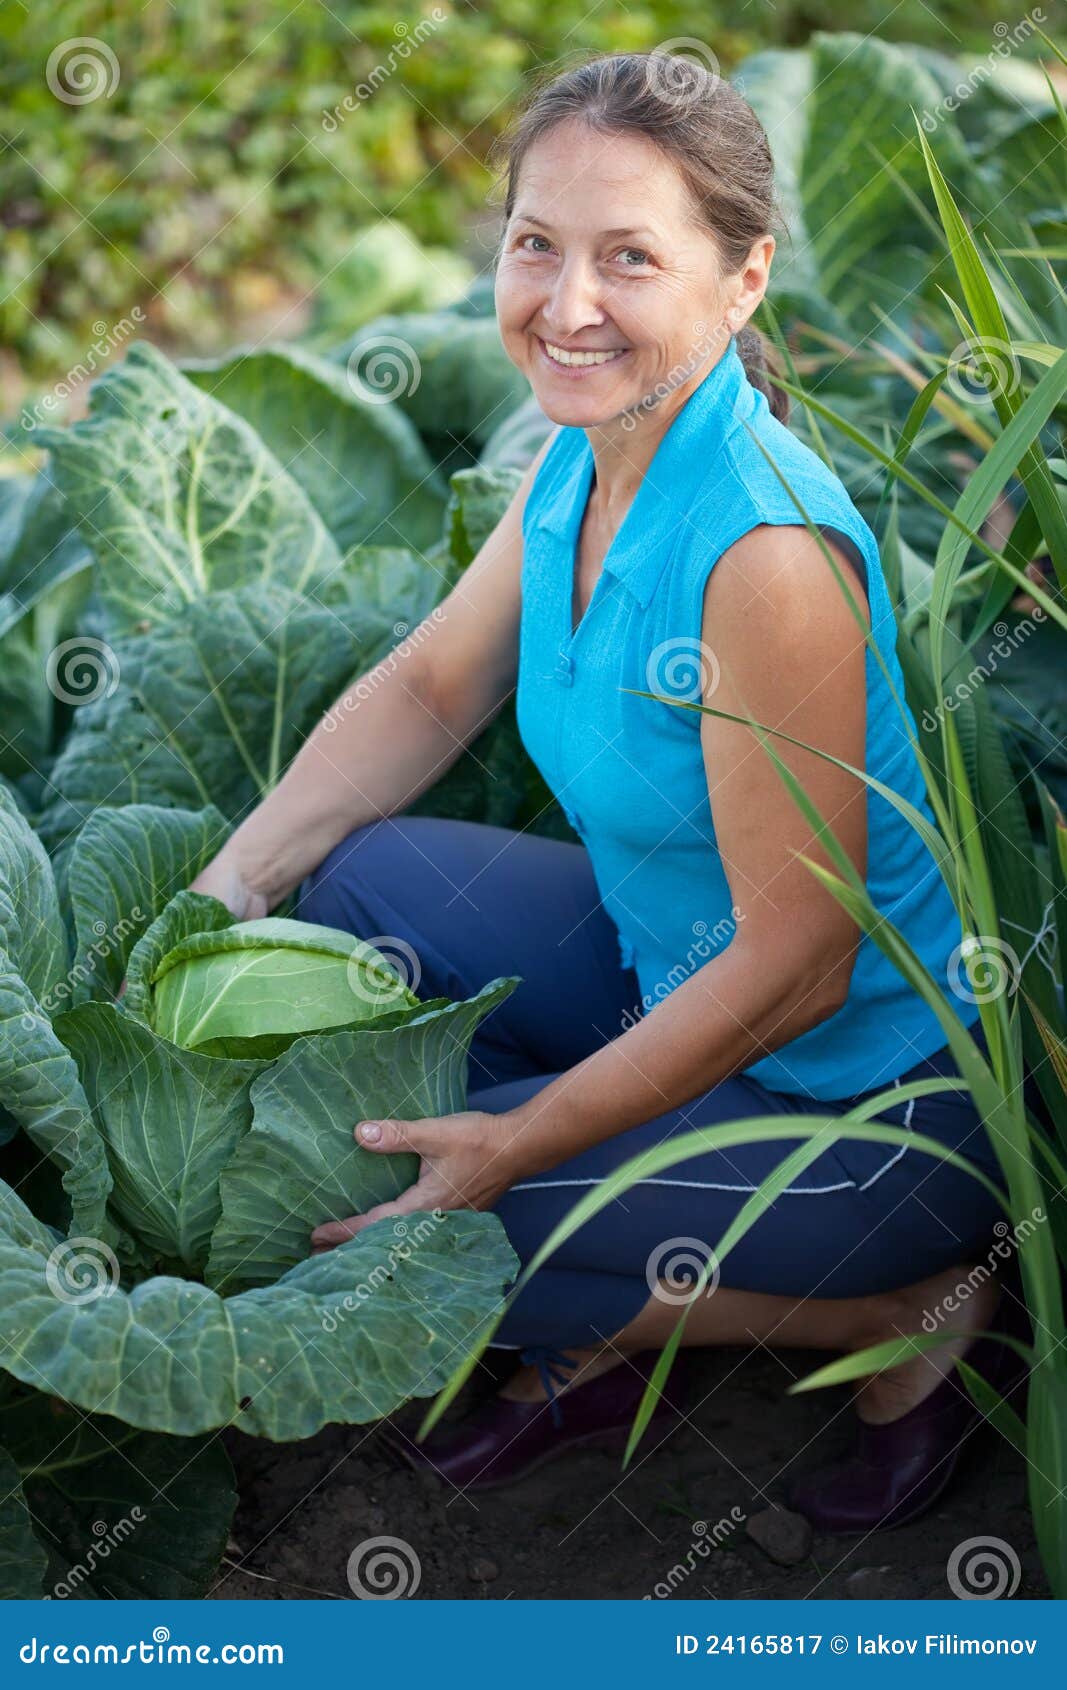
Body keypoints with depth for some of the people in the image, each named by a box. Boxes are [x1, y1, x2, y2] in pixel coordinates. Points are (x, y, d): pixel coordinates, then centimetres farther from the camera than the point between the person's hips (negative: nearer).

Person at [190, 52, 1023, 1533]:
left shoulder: (767, 552, -31)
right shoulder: (578, 461, -5)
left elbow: (796, 970, -26)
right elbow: (431, 690, 11)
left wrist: (514, 1146, -21)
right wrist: (230, 892, 1)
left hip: (858, 1097, -8)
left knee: (393, 1227, -12)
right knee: (346, 881, 5)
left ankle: (905, 1313, 2)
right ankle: (599, 1342, 15)